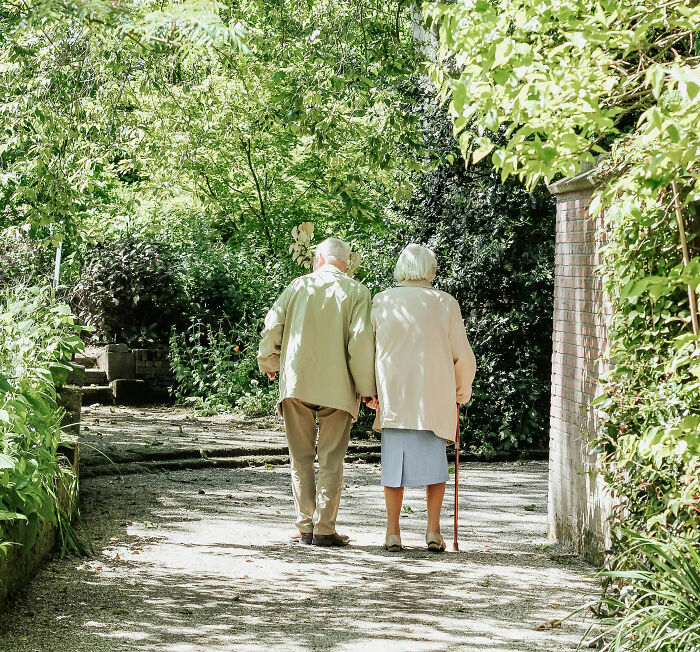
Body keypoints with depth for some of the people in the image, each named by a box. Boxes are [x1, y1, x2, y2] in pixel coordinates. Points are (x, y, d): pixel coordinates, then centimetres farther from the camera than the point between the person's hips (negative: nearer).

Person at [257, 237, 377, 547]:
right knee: (331, 460, 3)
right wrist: (366, 388, -4)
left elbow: (271, 327, 4)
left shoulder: (299, 285, 7)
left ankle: (305, 526, 8)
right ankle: (324, 529, 0)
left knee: (301, 458, 9)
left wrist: (269, 364, 21)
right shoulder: (356, 291, 1)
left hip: (296, 382, 2)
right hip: (337, 387, -2)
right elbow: (361, 340, -9)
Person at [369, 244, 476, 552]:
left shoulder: (382, 302, 1)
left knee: (394, 460, 7)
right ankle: (433, 530, 2)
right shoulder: (445, 304, -1)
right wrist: (462, 392, 18)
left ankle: (392, 532, 5)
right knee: (434, 461, 9)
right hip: (435, 398, -1)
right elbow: (463, 356, 3)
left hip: (393, 396, 1)